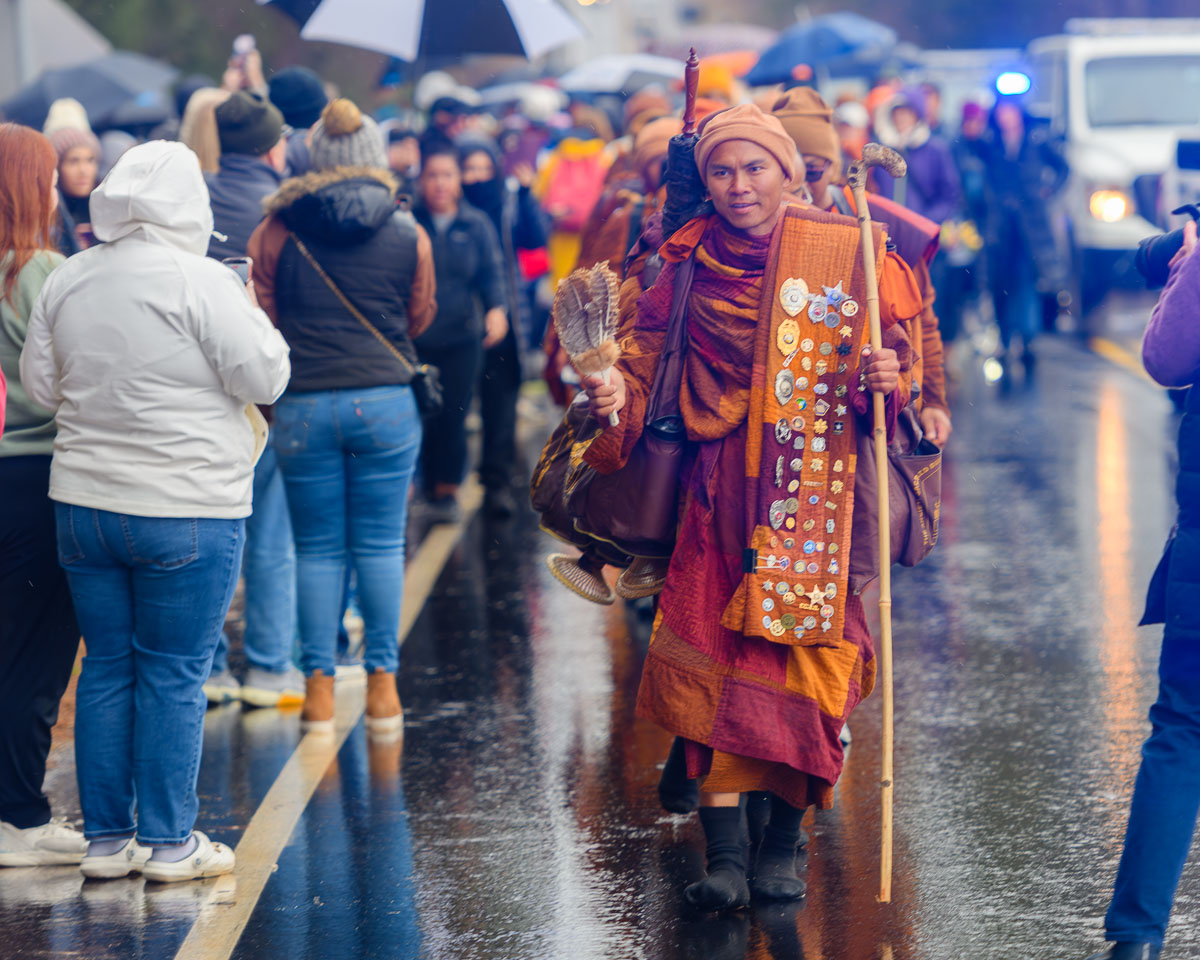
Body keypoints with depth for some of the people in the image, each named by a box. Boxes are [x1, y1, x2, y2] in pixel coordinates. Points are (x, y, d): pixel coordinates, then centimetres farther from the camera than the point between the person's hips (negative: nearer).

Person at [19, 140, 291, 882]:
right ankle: (169, 842, 7)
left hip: (84, 505, 5)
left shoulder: (67, 281, 6)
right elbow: (264, 378, -10)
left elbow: (40, 383, 14)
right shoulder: (200, 281, -13)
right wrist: (253, 319, 7)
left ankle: (107, 838, 15)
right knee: (174, 675, 2)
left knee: (107, 667, 12)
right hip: (186, 508, -5)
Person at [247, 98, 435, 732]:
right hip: (386, 401, 0)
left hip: (304, 404, 0)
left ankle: (319, 686, 7)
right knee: (380, 544, 6)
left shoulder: (276, 232, -2)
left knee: (317, 547, 7)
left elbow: (260, 320, 4)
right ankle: (381, 683, 8)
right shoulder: (408, 236, 1)